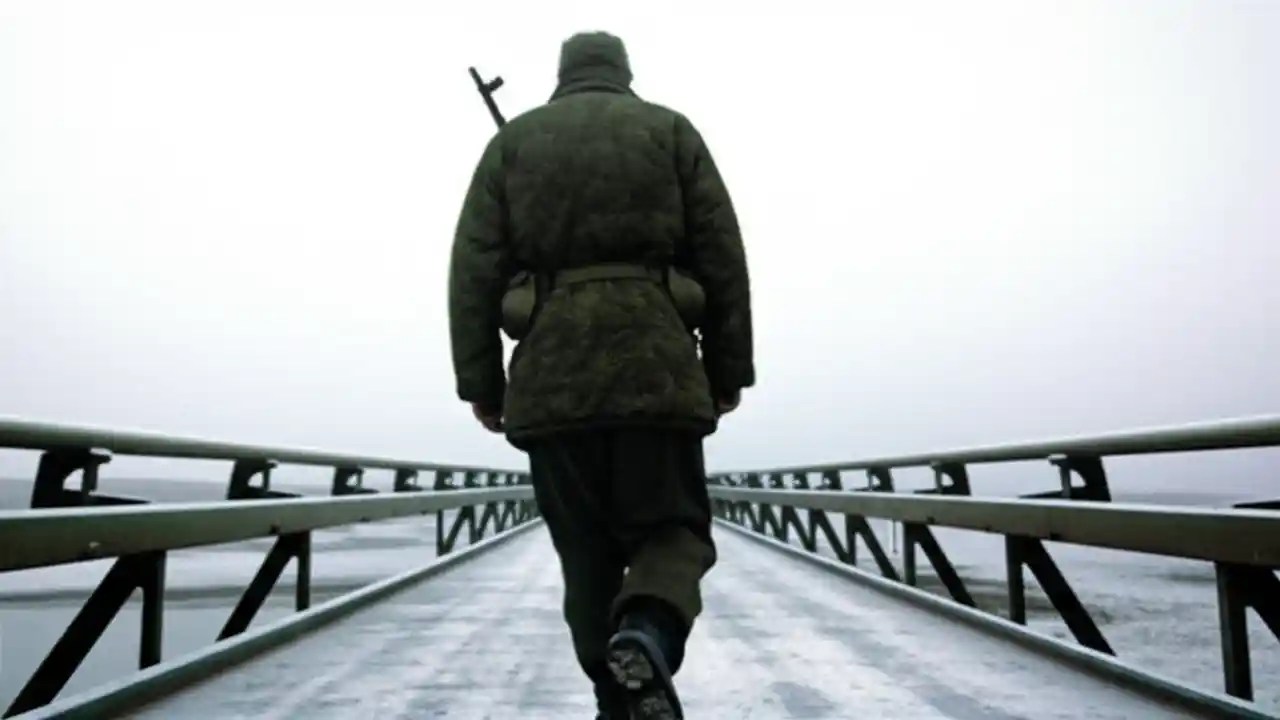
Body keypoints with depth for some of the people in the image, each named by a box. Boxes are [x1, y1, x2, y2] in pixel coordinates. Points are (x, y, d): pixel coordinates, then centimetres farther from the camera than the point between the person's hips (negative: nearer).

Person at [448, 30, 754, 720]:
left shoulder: (513, 139, 15)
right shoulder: (671, 129, 13)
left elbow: (474, 265, 4)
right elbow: (722, 256, 5)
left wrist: (480, 381, 6)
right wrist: (728, 370, 9)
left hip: (552, 372, 2)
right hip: (655, 366, -1)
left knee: (587, 550, 13)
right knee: (672, 532, 7)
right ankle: (645, 638, -21)